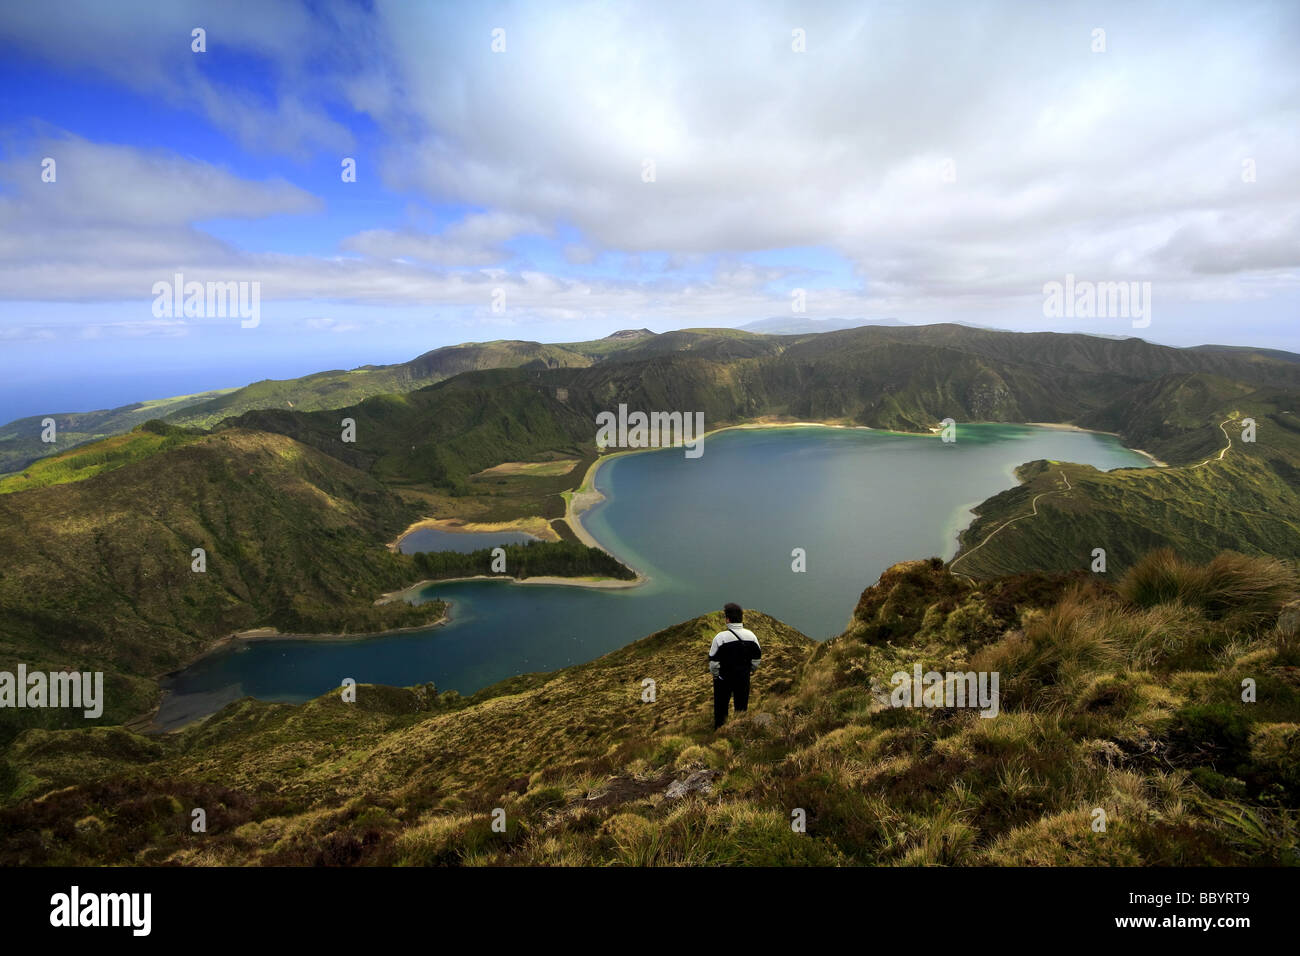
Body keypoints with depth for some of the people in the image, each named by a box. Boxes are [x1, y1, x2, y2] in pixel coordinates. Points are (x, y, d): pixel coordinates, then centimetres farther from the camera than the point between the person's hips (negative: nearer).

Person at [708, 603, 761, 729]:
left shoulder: (720, 637, -22)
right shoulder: (751, 636, -10)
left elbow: (713, 663, -17)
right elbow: (756, 661, -1)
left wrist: (715, 675, 0)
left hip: (724, 679, -3)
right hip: (744, 679, 3)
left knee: (720, 709, 17)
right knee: (742, 708, 20)